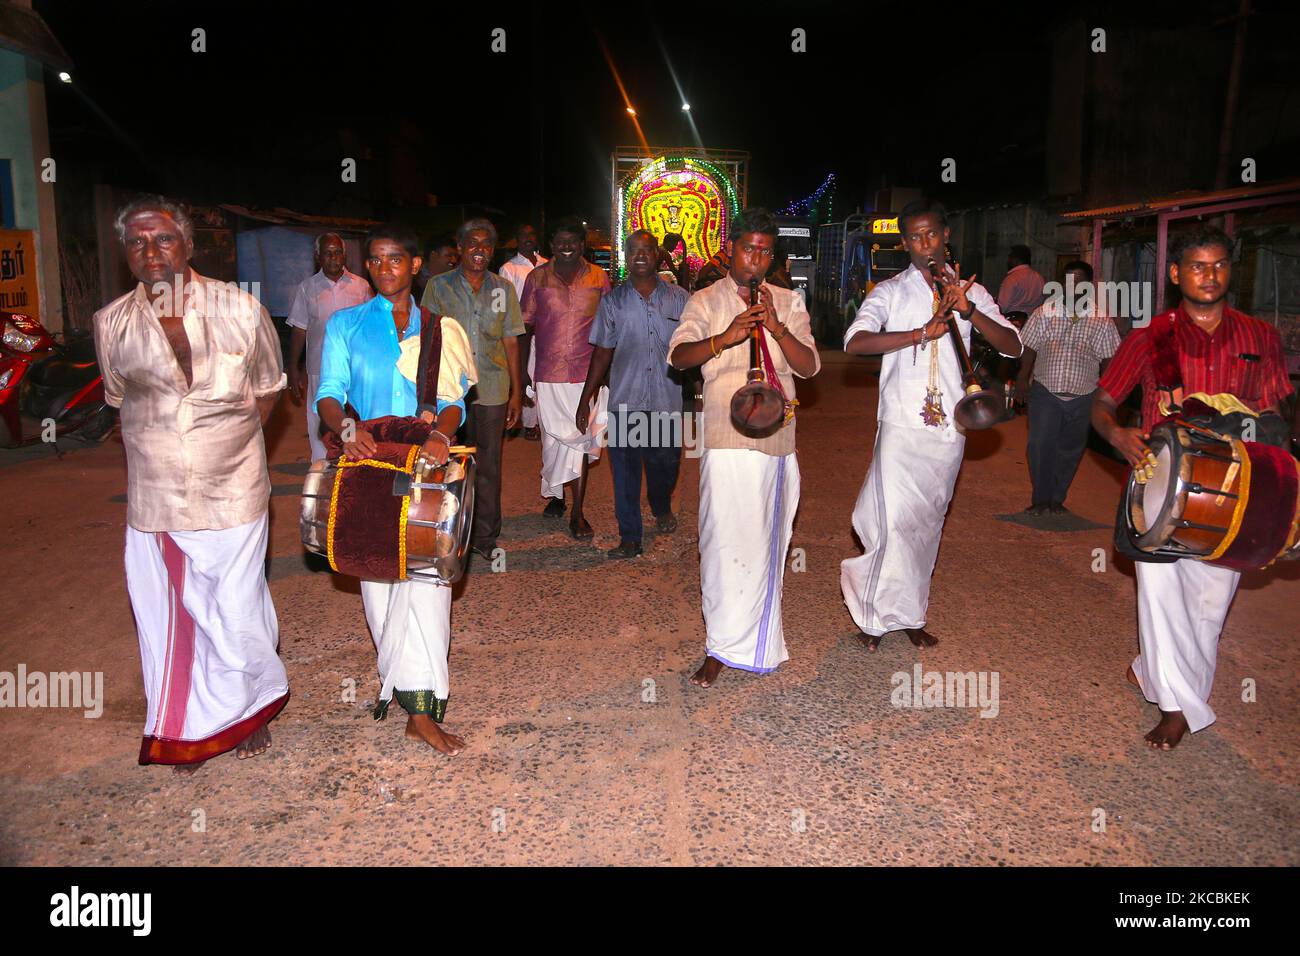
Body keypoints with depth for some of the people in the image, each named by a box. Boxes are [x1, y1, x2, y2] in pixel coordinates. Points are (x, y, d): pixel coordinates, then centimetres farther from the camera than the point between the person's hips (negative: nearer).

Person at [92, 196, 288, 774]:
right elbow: (120, 400, 16)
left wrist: (227, 442, 3)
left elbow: (267, 388, 9)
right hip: (153, 502, 2)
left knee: (237, 614, 7)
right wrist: (162, 448, 7)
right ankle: (187, 729, 30)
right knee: (168, 616, 11)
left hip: (233, 494, -1)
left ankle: (247, 713, 32)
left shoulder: (240, 309, -5)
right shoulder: (111, 324, -1)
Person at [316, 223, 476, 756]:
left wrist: (441, 435, -18)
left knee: (426, 572, -12)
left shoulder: (439, 329, 13)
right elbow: (330, 393, 0)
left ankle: (419, 707, -12)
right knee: (377, 571, 3)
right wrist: (346, 427, -22)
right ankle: (407, 684, 20)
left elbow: (453, 401, 4)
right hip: (368, 464, 1)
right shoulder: (345, 326, 12)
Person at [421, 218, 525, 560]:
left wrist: (516, 392, 7)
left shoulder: (503, 289, 9)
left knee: (488, 466, 6)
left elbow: (511, 342, 10)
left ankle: (485, 536, 19)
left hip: (492, 391, 2)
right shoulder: (439, 286, 4)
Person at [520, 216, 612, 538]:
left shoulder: (599, 278, 4)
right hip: (549, 375, 1)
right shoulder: (538, 277, 4)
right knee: (553, 438, 10)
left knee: (580, 439, -1)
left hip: (588, 374, -1)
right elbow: (526, 326, 6)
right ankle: (556, 496, 32)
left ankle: (577, 513, 4)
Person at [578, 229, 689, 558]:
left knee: (665, 463, 12)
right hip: (625, 400, 0)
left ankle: (662, 509, 44)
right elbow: (602, 353, 7)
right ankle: (630, 538, 12)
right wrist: (585, 399, 4)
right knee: (625, 469, 1)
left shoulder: (679, 298, 4)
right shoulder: (613, 301, 4)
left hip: (667, 399, 0)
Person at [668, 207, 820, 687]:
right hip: (725, 436, -2)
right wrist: (725, 337, -24)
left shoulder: (789, 303, 14)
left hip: (776, 436, 3)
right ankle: (721, 647, -1)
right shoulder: (705, 301, 8)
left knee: (765, 539, 9)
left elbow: (809, 367, 2)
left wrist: (777, 328, -13)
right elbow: (678, 355, -8)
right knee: (723, 539, -8)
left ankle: (753, 641, 25)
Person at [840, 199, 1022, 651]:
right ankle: (878, 614, 8)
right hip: (902, 423, -3)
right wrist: (923, 332, -22)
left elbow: (1013, 346, 0)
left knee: (927, 522, 11)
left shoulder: (971, 291, 11)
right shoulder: (890, 291, 3)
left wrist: (967, 309, -15)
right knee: (894, 521, -11)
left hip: (948, 426, 3)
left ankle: (908, 613, 25)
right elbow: (855, 342, -15)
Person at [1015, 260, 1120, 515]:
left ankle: (1057, 499, 23)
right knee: (1040, 445, -7)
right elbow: (1029, 348, 2)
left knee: (1070, 450, 9)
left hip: (1082, 397, 1)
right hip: (1045, 391, -1)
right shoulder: (1045, 312, 1)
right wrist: (1022, 379, -4)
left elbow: (1108, 359, 6)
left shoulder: (1101, 320, 2)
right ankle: (1040, 498, 6)